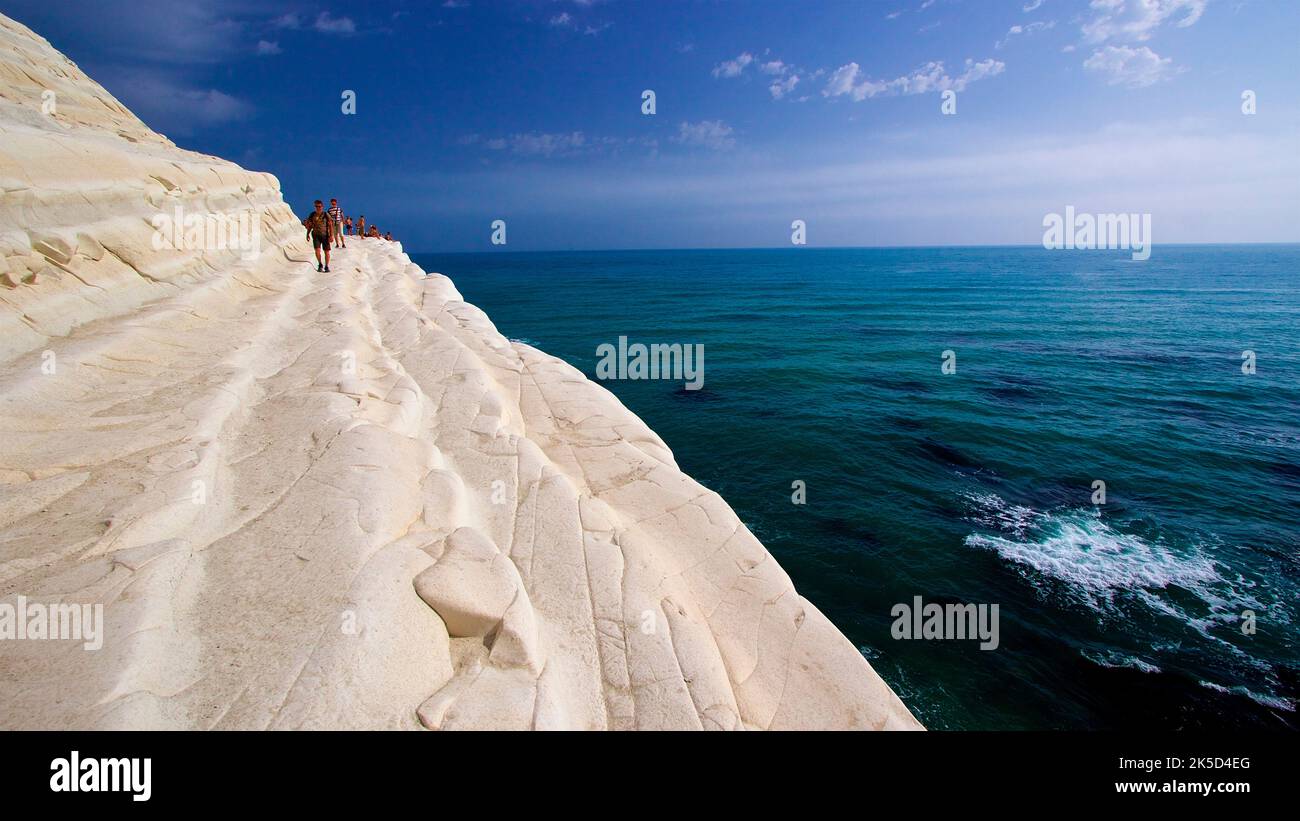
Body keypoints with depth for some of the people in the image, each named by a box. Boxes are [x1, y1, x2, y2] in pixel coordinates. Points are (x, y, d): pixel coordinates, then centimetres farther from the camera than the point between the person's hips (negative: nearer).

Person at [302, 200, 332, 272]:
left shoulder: (326, 215, -5)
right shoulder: (312, 215, 3)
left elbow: (330, 225, -6)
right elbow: (310, 225, 12)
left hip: (325, 235, -1)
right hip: (316, 235, 1)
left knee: (327, 251, 0)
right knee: (317, 250, -13)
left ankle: (327, 266, 14)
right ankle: (320, 265, 7)